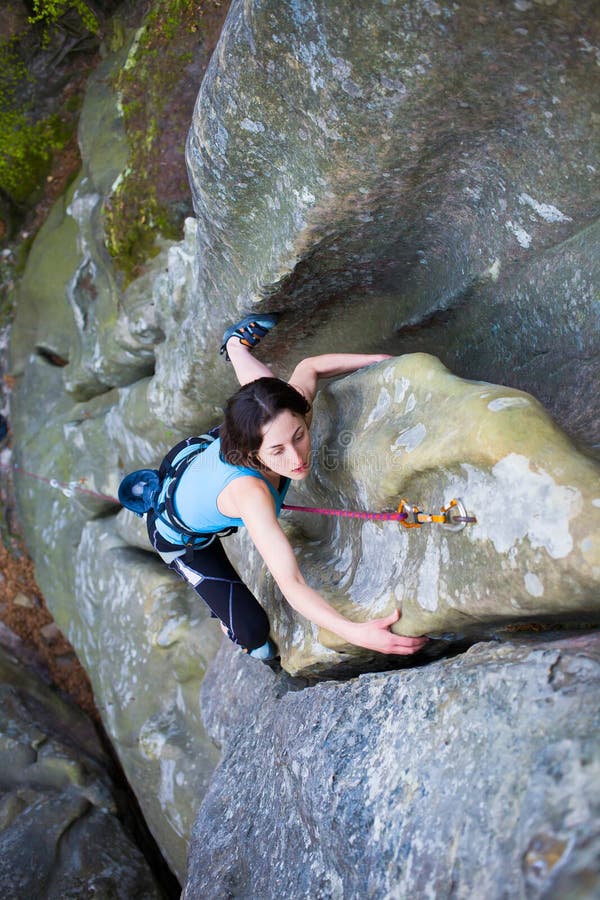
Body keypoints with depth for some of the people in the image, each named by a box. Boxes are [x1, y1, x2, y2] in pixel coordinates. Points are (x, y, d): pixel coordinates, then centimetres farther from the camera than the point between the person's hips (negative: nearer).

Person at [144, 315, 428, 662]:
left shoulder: (289, 413, -34)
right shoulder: (250, 493, -50)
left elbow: (309, 367, -12)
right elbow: (291, 584, -51)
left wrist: (378, 359, -16)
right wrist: (357, 633, -63)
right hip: (179, 537, -5)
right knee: (252, 628, -9)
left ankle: (237, 346, 52)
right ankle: (233, 627, 28)